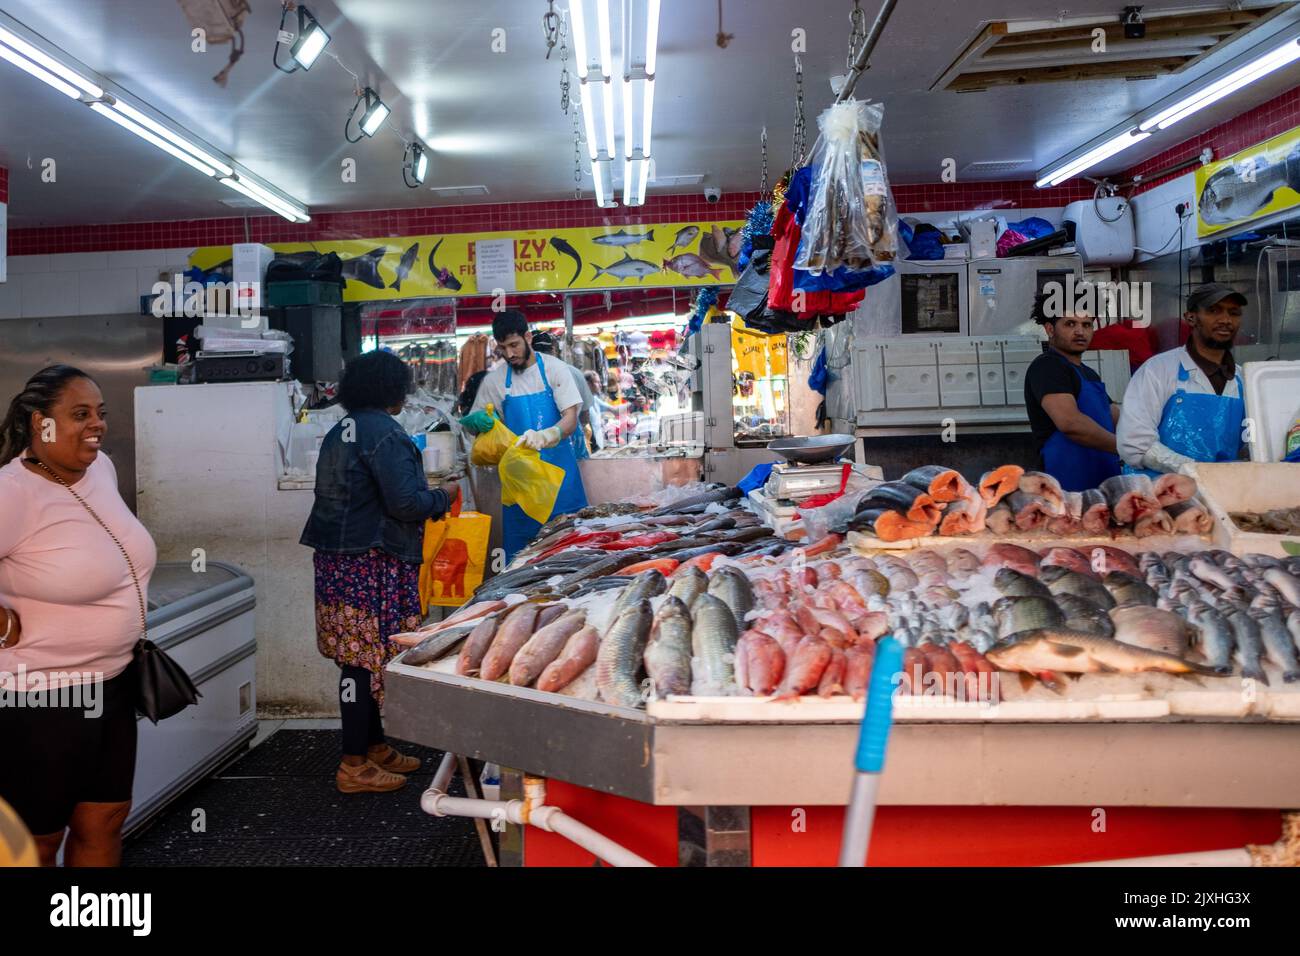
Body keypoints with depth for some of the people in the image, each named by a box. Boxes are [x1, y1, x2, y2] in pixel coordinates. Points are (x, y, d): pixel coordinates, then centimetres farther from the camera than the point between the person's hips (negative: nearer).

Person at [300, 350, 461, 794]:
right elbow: (405, 502, -20)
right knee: (366, 659, -3)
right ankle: (354, 766, 5)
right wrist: (443, 497, -2)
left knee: (361, 657, 15)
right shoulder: (384, 433, -15)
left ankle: (374, 747, 27)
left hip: (336, 557, 10)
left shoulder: (341, 431, 14)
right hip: (371, 563, -9)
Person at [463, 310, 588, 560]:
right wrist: (477, 421, -13)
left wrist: (544, 436, -32)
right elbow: (472, 422, 13)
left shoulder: (553, 369, -4)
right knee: (519, 550, 3)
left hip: (557, 471, -1)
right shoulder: (494, 380, 3)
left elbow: (571, 417, -11)